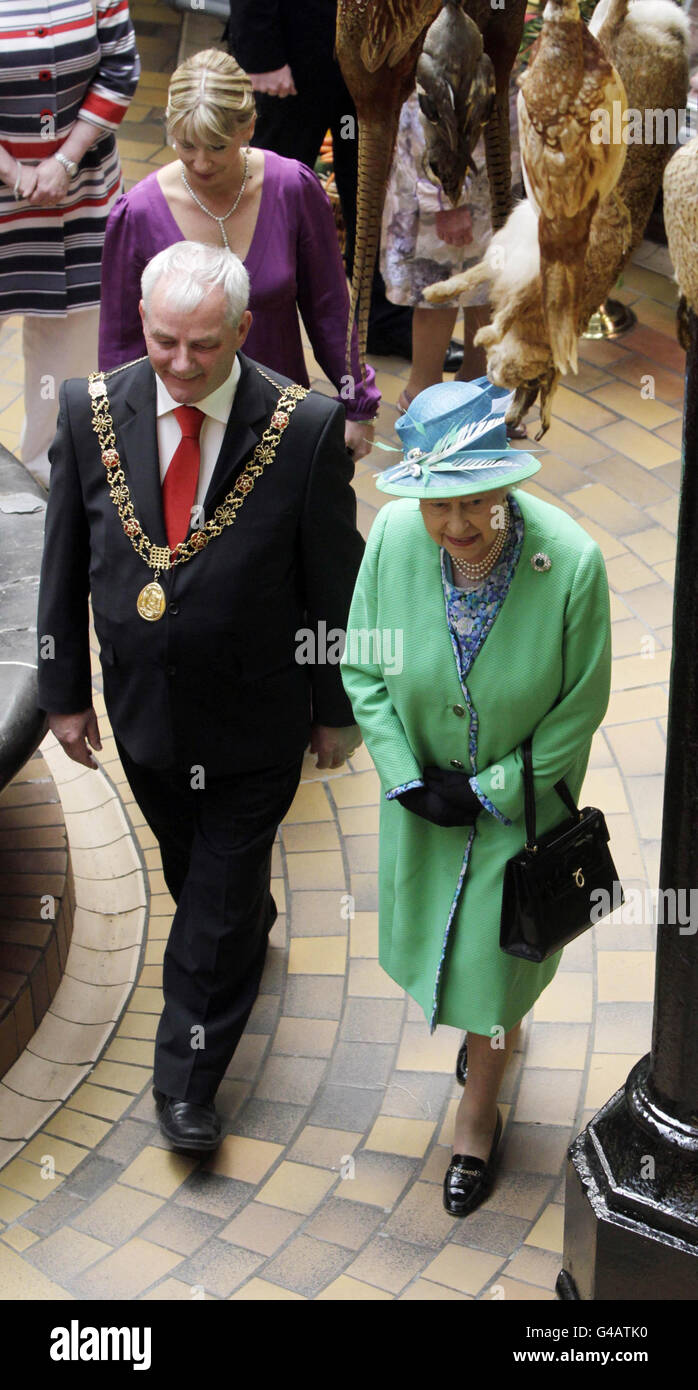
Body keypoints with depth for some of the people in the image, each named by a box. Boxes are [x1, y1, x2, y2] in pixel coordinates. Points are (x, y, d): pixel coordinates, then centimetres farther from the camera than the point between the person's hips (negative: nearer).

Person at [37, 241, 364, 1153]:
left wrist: (336, 709, -2)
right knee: (189, 867, 25)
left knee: (223, 893, 7)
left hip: (254, 718, -3)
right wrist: (65, 692, 4)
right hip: (142, 705, 3)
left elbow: (334, 582, -9)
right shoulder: (91, 412, -11)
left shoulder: (306, 428, -19)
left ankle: (187, 1078, 23)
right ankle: (250, 925, 57)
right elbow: (63, 566, 0)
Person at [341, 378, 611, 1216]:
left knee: (496, 951, 12)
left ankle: (479, 1114, 39)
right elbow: (364, 671, -8)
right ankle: (496, 1021, 59)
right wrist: (409, 780, -14)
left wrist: (489, 789, -15)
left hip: (523, 794, -3)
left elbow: (580, 709, -17)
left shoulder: (570, 563, -31)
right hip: (424, 790, 3)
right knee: (431, 925, 24)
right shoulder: (394, 537, -24)